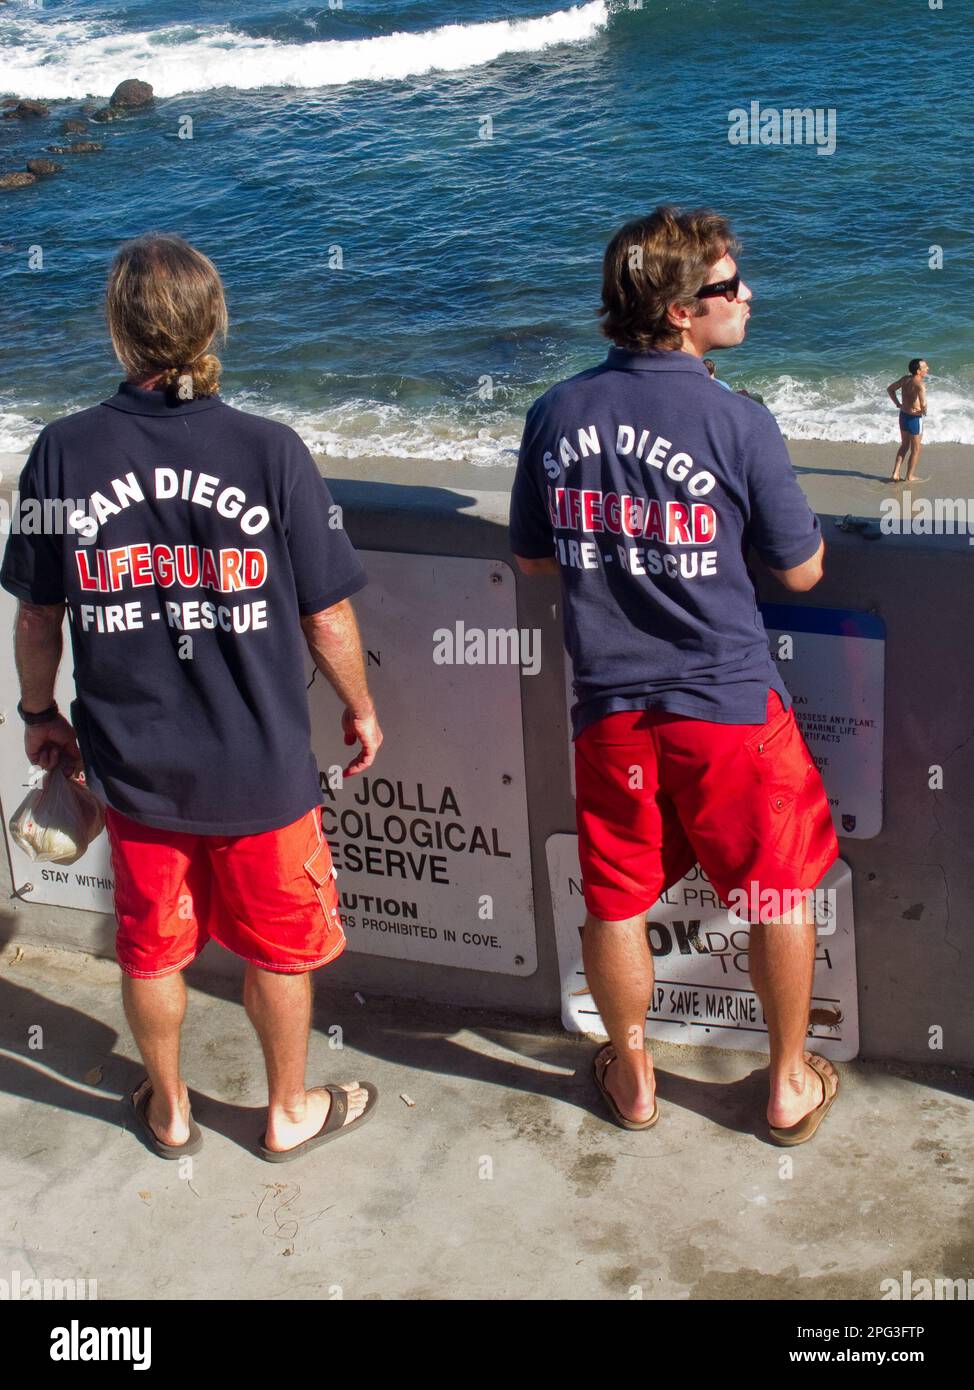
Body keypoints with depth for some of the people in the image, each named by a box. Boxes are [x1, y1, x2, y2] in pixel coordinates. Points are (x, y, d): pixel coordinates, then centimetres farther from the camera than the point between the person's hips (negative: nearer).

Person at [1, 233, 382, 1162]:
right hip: (260, 764, -2)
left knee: (152, 944, 22)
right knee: (279, 946, 19)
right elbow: (326, 617, -10)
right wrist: (360, 707, 8)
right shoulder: (269, 452, -16)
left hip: (133, 767, 2)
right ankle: (289, 1113, 38)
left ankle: (167, 1112, 42)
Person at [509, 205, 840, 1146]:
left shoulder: (556, 414, -3)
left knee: (615, 901, 18)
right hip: (728, 703, -3)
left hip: (608, 706, 4)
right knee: (780, 894, 16)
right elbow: (801, 571, -5)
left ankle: (631, 1076, 36)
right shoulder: (739, 424, -15)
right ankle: (790, 1083, 30)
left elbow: (531, 557, 8)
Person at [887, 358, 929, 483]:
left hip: (903, 415, 7)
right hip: (914, 418, -7)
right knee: (916, 449, 12)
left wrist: (898, 404, 12)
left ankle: (895, 474, 23)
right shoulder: (919, 385, -25)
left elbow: (890, 389, 12)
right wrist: (924, 411, -16)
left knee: (904, 446, 23)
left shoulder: (905, 379, -1)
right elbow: (923, 404, -38)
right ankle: (910, 477, 22)